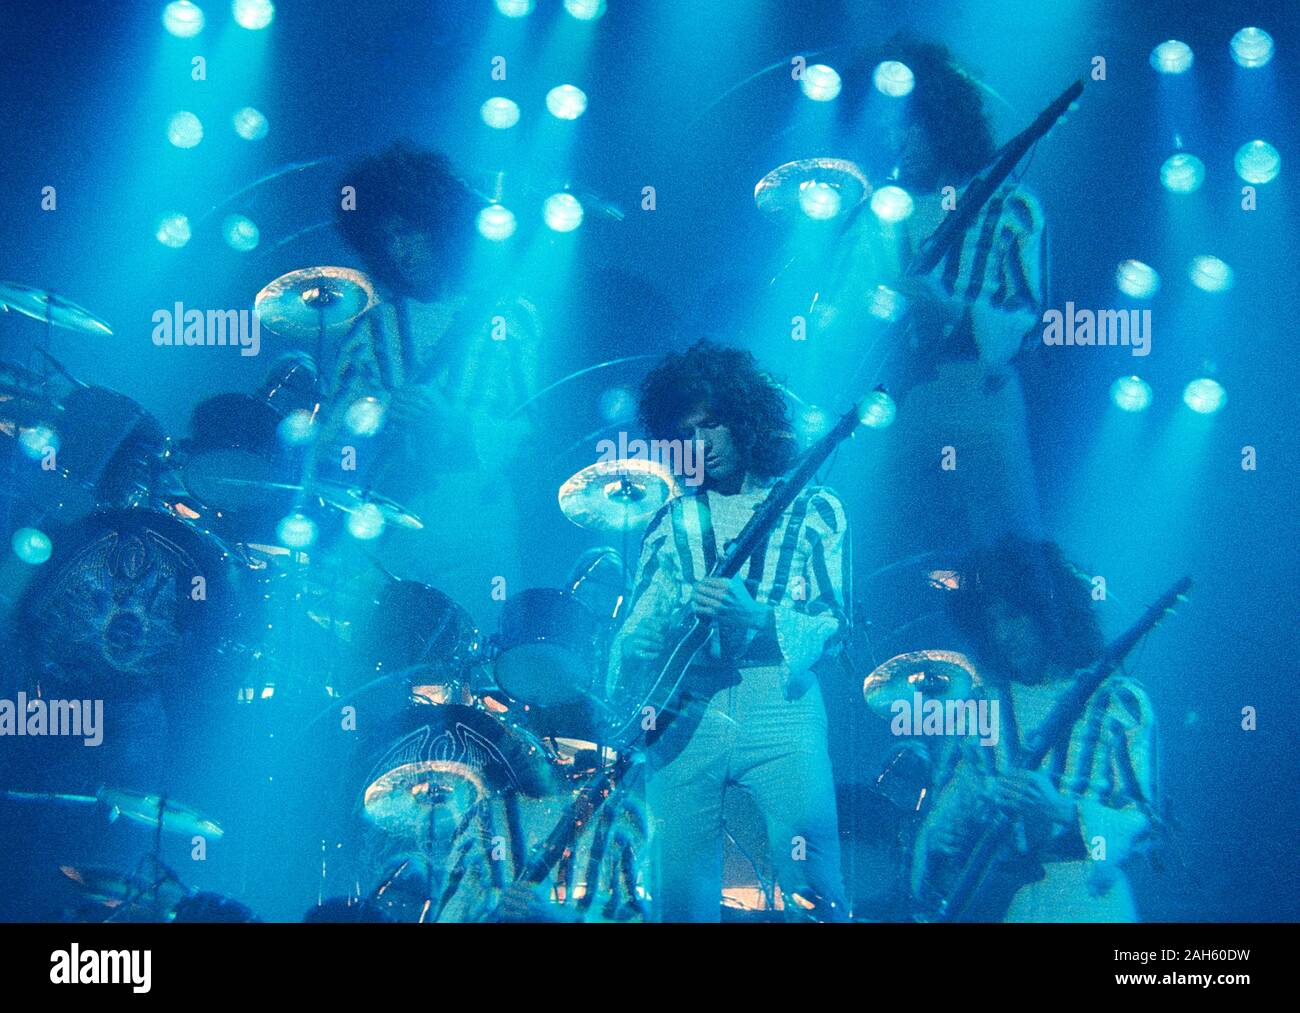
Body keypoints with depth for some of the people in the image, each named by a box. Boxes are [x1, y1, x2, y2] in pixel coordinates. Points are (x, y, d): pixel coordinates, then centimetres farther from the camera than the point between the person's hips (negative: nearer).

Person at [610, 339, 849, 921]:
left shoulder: (813, 510, 7)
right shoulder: (672, 520, 14)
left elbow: (833, 626, -2)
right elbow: (634, 628, 12)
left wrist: (755, 616, -20)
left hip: (781, 715, -2)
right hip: (685, 719, 2)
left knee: (815, 895, -8)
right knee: (680, 902, 1)